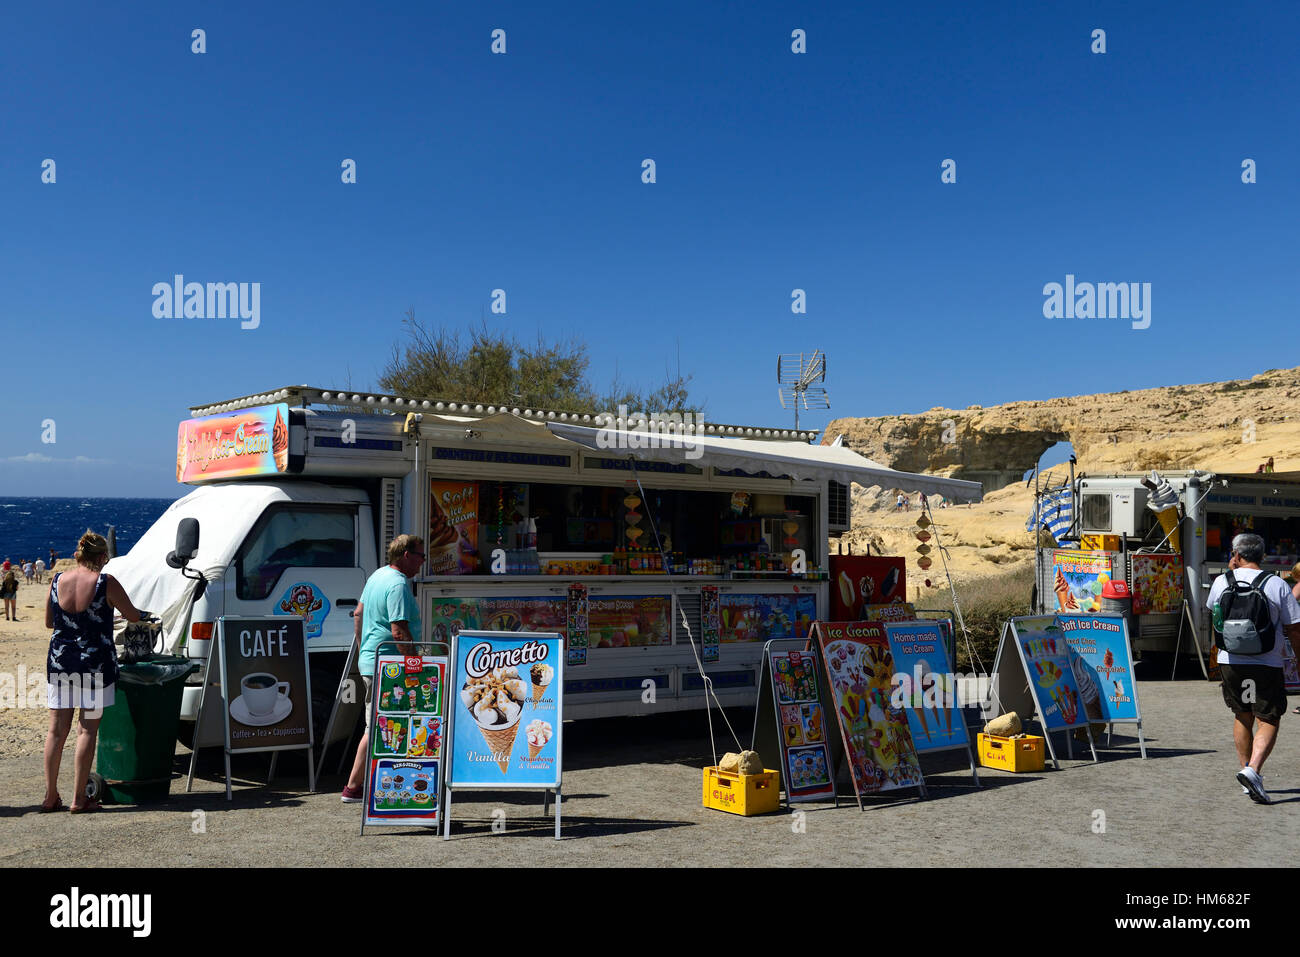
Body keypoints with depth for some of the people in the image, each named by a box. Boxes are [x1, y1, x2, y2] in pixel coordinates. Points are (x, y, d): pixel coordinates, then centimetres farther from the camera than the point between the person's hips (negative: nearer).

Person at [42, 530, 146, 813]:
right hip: (95, 664, -4)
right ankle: (78, 799, 7)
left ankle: (50, 797, 15)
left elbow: (48, 622, 11)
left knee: (57, 730, 11)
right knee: (88, 729, 4)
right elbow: (132, 615, -1)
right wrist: (143, 614, 21)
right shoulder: (105, 583, -13)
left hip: (59, 661, 4)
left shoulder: (57, 581, 0)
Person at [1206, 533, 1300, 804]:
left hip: (1230, 661, 3)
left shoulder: (1222, 581, 1)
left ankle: (1246, 771, 23)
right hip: (1266, 664, -3)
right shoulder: (1277, 585, -6)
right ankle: (1253, 770, -17)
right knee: (1268, 721, 2)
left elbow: (1212, 608, 23)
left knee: (1242, 718, 17)